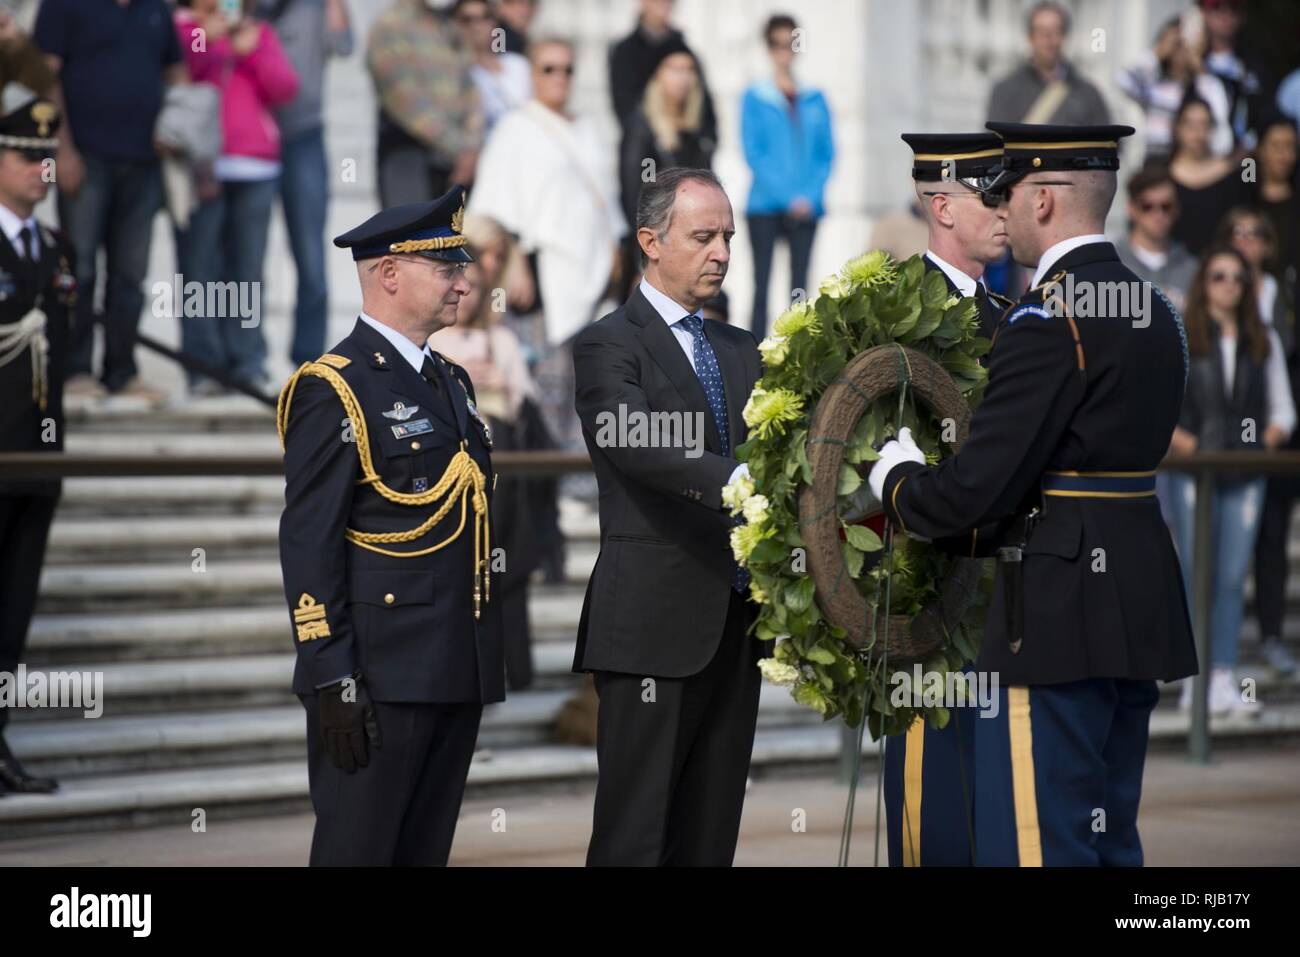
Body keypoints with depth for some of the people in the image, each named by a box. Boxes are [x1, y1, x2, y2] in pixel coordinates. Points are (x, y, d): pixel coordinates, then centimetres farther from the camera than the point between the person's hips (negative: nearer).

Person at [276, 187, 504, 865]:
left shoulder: (451, 382, 17)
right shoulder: (333, 389, -9)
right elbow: (308, 546, -14)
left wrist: (486, 662, 18)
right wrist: (331, 681, -19)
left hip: (457, 675, 8)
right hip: (378, 676, -8)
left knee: (426, 854, 11)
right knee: (355, 852, -4)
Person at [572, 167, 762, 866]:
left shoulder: (740, 351, 19)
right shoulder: (609, 345, -4)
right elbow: (637, 446, -22)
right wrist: (736, 479, -37)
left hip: (736, 623, 7)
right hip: (654, 625, -7)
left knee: (711, 832, 8)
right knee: (637, 833, -6)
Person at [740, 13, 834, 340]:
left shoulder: (814, 100, 11)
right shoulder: (755, 98, 3)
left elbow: (826, 154, 10)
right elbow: (754, 154, -3)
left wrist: (810, 196, -5)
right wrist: (788, 197, -11)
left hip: (806, 208, 3)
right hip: (765, 206, -3)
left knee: (799, 286, 0)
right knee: (762, 284, -5)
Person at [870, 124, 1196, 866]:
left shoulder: (1049, 319, -16)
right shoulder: (1153, 312, 13)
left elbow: (975, 492, -19)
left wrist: (895, 481, 1)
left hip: (1060, 610, -10)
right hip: (1141, 605, 10)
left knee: (1036, 842, -5)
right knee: (1110, 837, 16)